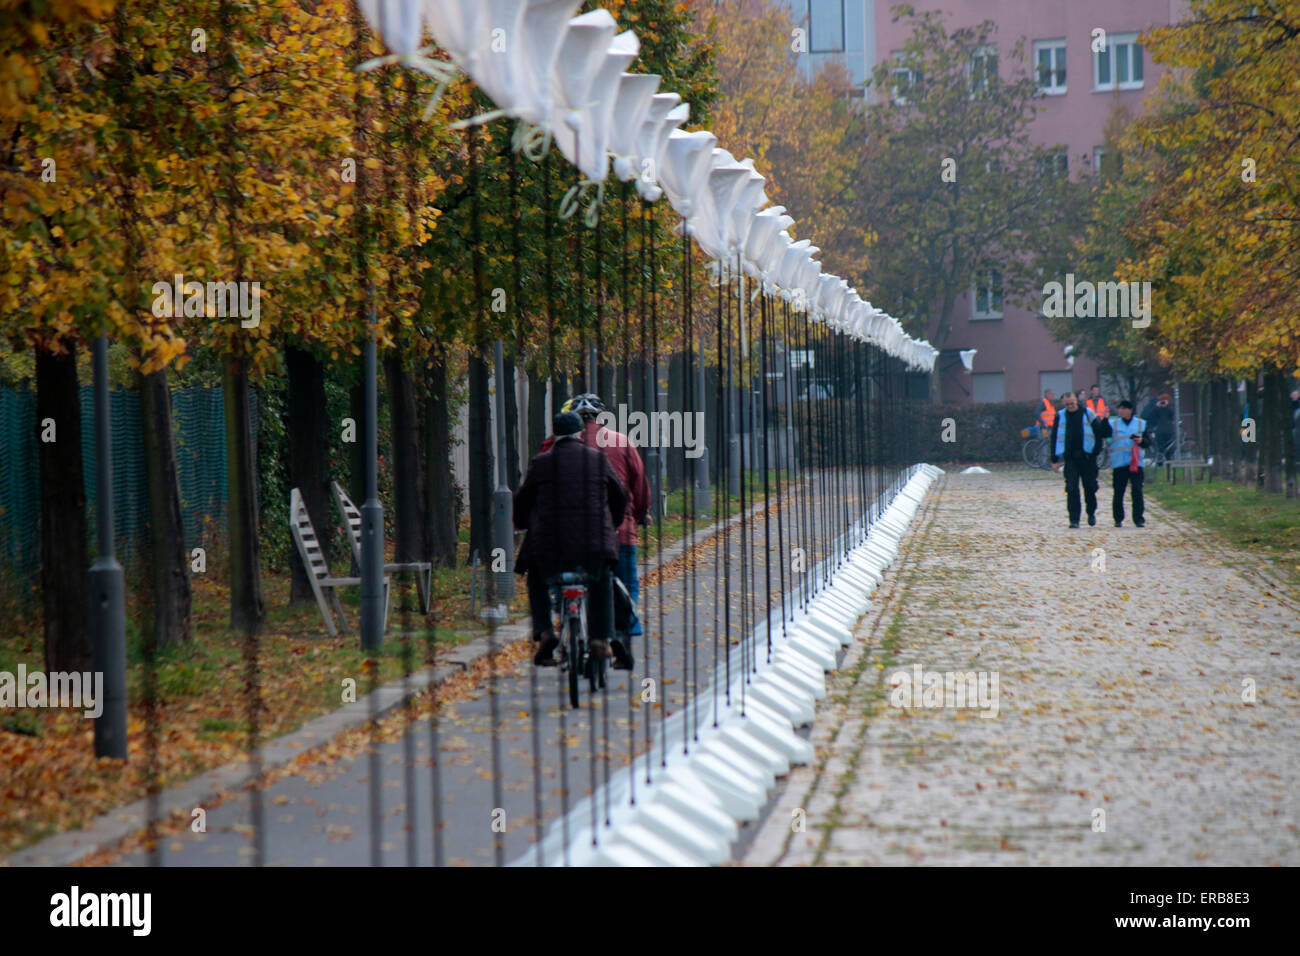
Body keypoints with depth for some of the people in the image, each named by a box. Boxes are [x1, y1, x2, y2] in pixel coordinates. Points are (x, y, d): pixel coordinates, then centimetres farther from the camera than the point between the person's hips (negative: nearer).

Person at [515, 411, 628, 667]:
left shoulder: (541, 462, 4)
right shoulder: (598, 460, 8)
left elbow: (522, 499, 11)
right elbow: (620, 495, 18)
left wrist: (522, 524, 31)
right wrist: (614, 523, 36)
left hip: (549, 540, -1)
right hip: (594, 540, 1)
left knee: (537, 583, 23)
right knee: (601, 581, 24)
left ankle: (543, 631, 3)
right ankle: (600, 638, 11)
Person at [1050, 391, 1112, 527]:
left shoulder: (1088, 413, 1)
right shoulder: (1061, 416, 5)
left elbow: (1102, 433, 1)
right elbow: (1055, 438, 8)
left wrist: (1105, 421, -18)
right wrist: (1055, 460, 5)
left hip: (1087, 457, 0)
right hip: (1070, 458, 0)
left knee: (1090, 487, 6)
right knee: (1071, 489, -5)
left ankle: (1091, 512, 29)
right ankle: (1074, 519, -1)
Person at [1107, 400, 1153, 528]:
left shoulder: (1142, 424, 11)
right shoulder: (1113, 424, 10)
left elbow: (1151, 440, 8)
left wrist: (1142, 441, -11)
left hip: (1136, 463, -1)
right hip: (1119, 463, 1)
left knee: (1137, 491, -7)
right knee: (1118, 492, 3)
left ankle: (1139, 518, -2)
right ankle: (1118, 518, 14)